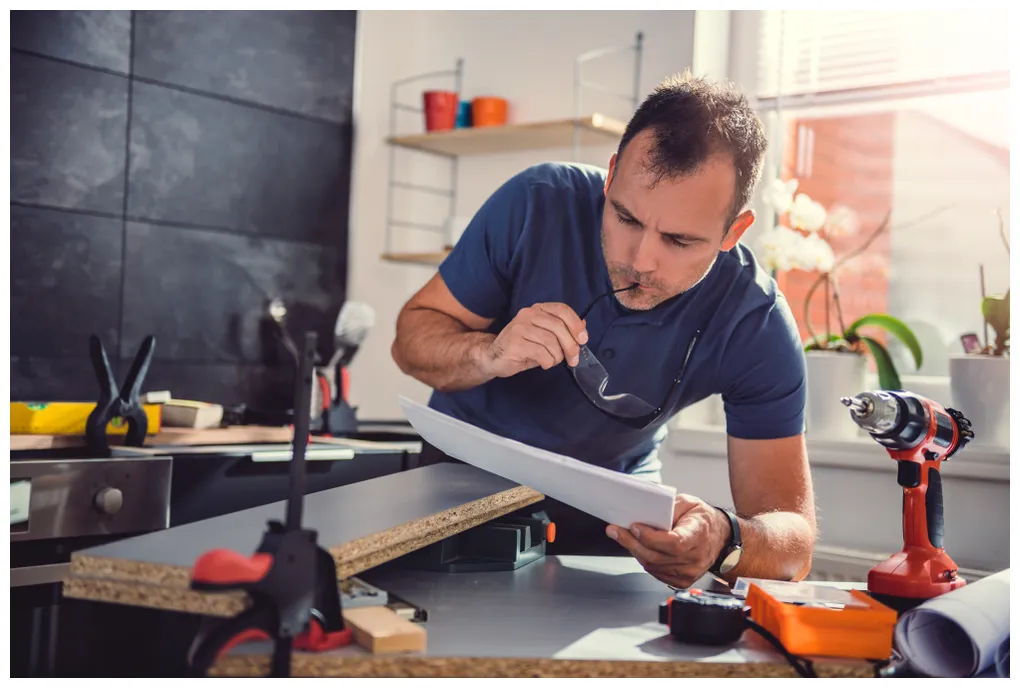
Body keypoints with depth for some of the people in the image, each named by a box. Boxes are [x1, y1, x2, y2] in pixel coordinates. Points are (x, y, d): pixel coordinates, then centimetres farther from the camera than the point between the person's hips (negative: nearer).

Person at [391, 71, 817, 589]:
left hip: (614, 514, 1)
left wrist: (723, 542, -49)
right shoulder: (537, 204, -23)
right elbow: (411, 338, -13)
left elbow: (793, 534, -24)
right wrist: (489, 355, -36)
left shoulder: (757, 326, -24)